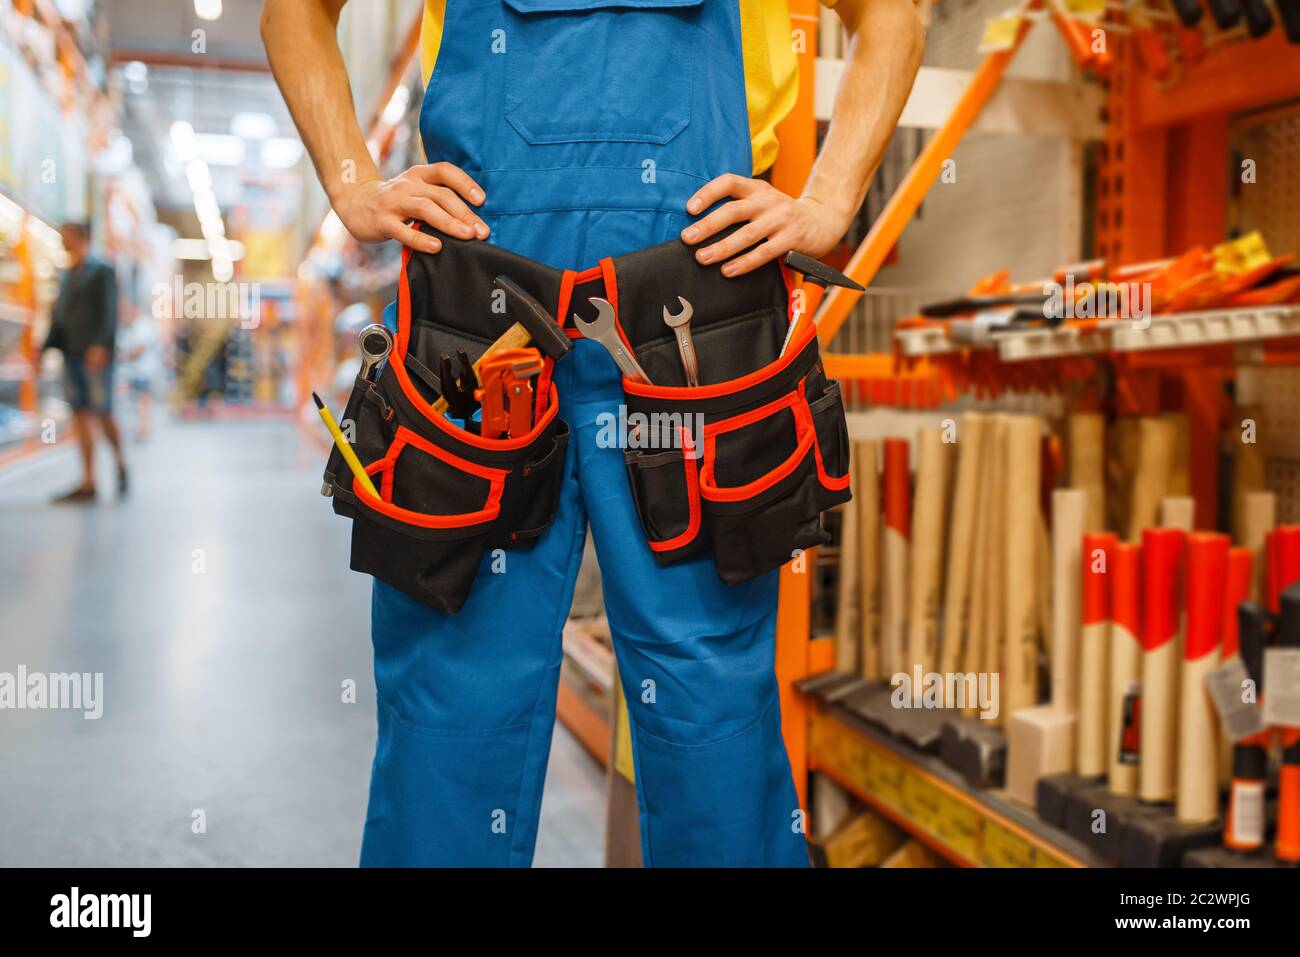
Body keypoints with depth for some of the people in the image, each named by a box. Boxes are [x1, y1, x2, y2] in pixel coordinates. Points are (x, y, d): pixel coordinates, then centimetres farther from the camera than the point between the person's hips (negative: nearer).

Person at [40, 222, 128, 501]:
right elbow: (58, 317, 19)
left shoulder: (102, 271, -2)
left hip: (96, 355, -6)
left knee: (102, 414, -6)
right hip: (71, 355, 6)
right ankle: (88, 483, 0)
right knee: (81, 415, 1)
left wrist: (100, 345, -23)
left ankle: (120, 463, 17)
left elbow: (109, 313, -11)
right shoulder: (67, 276, 19)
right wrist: (44, 348, 9)